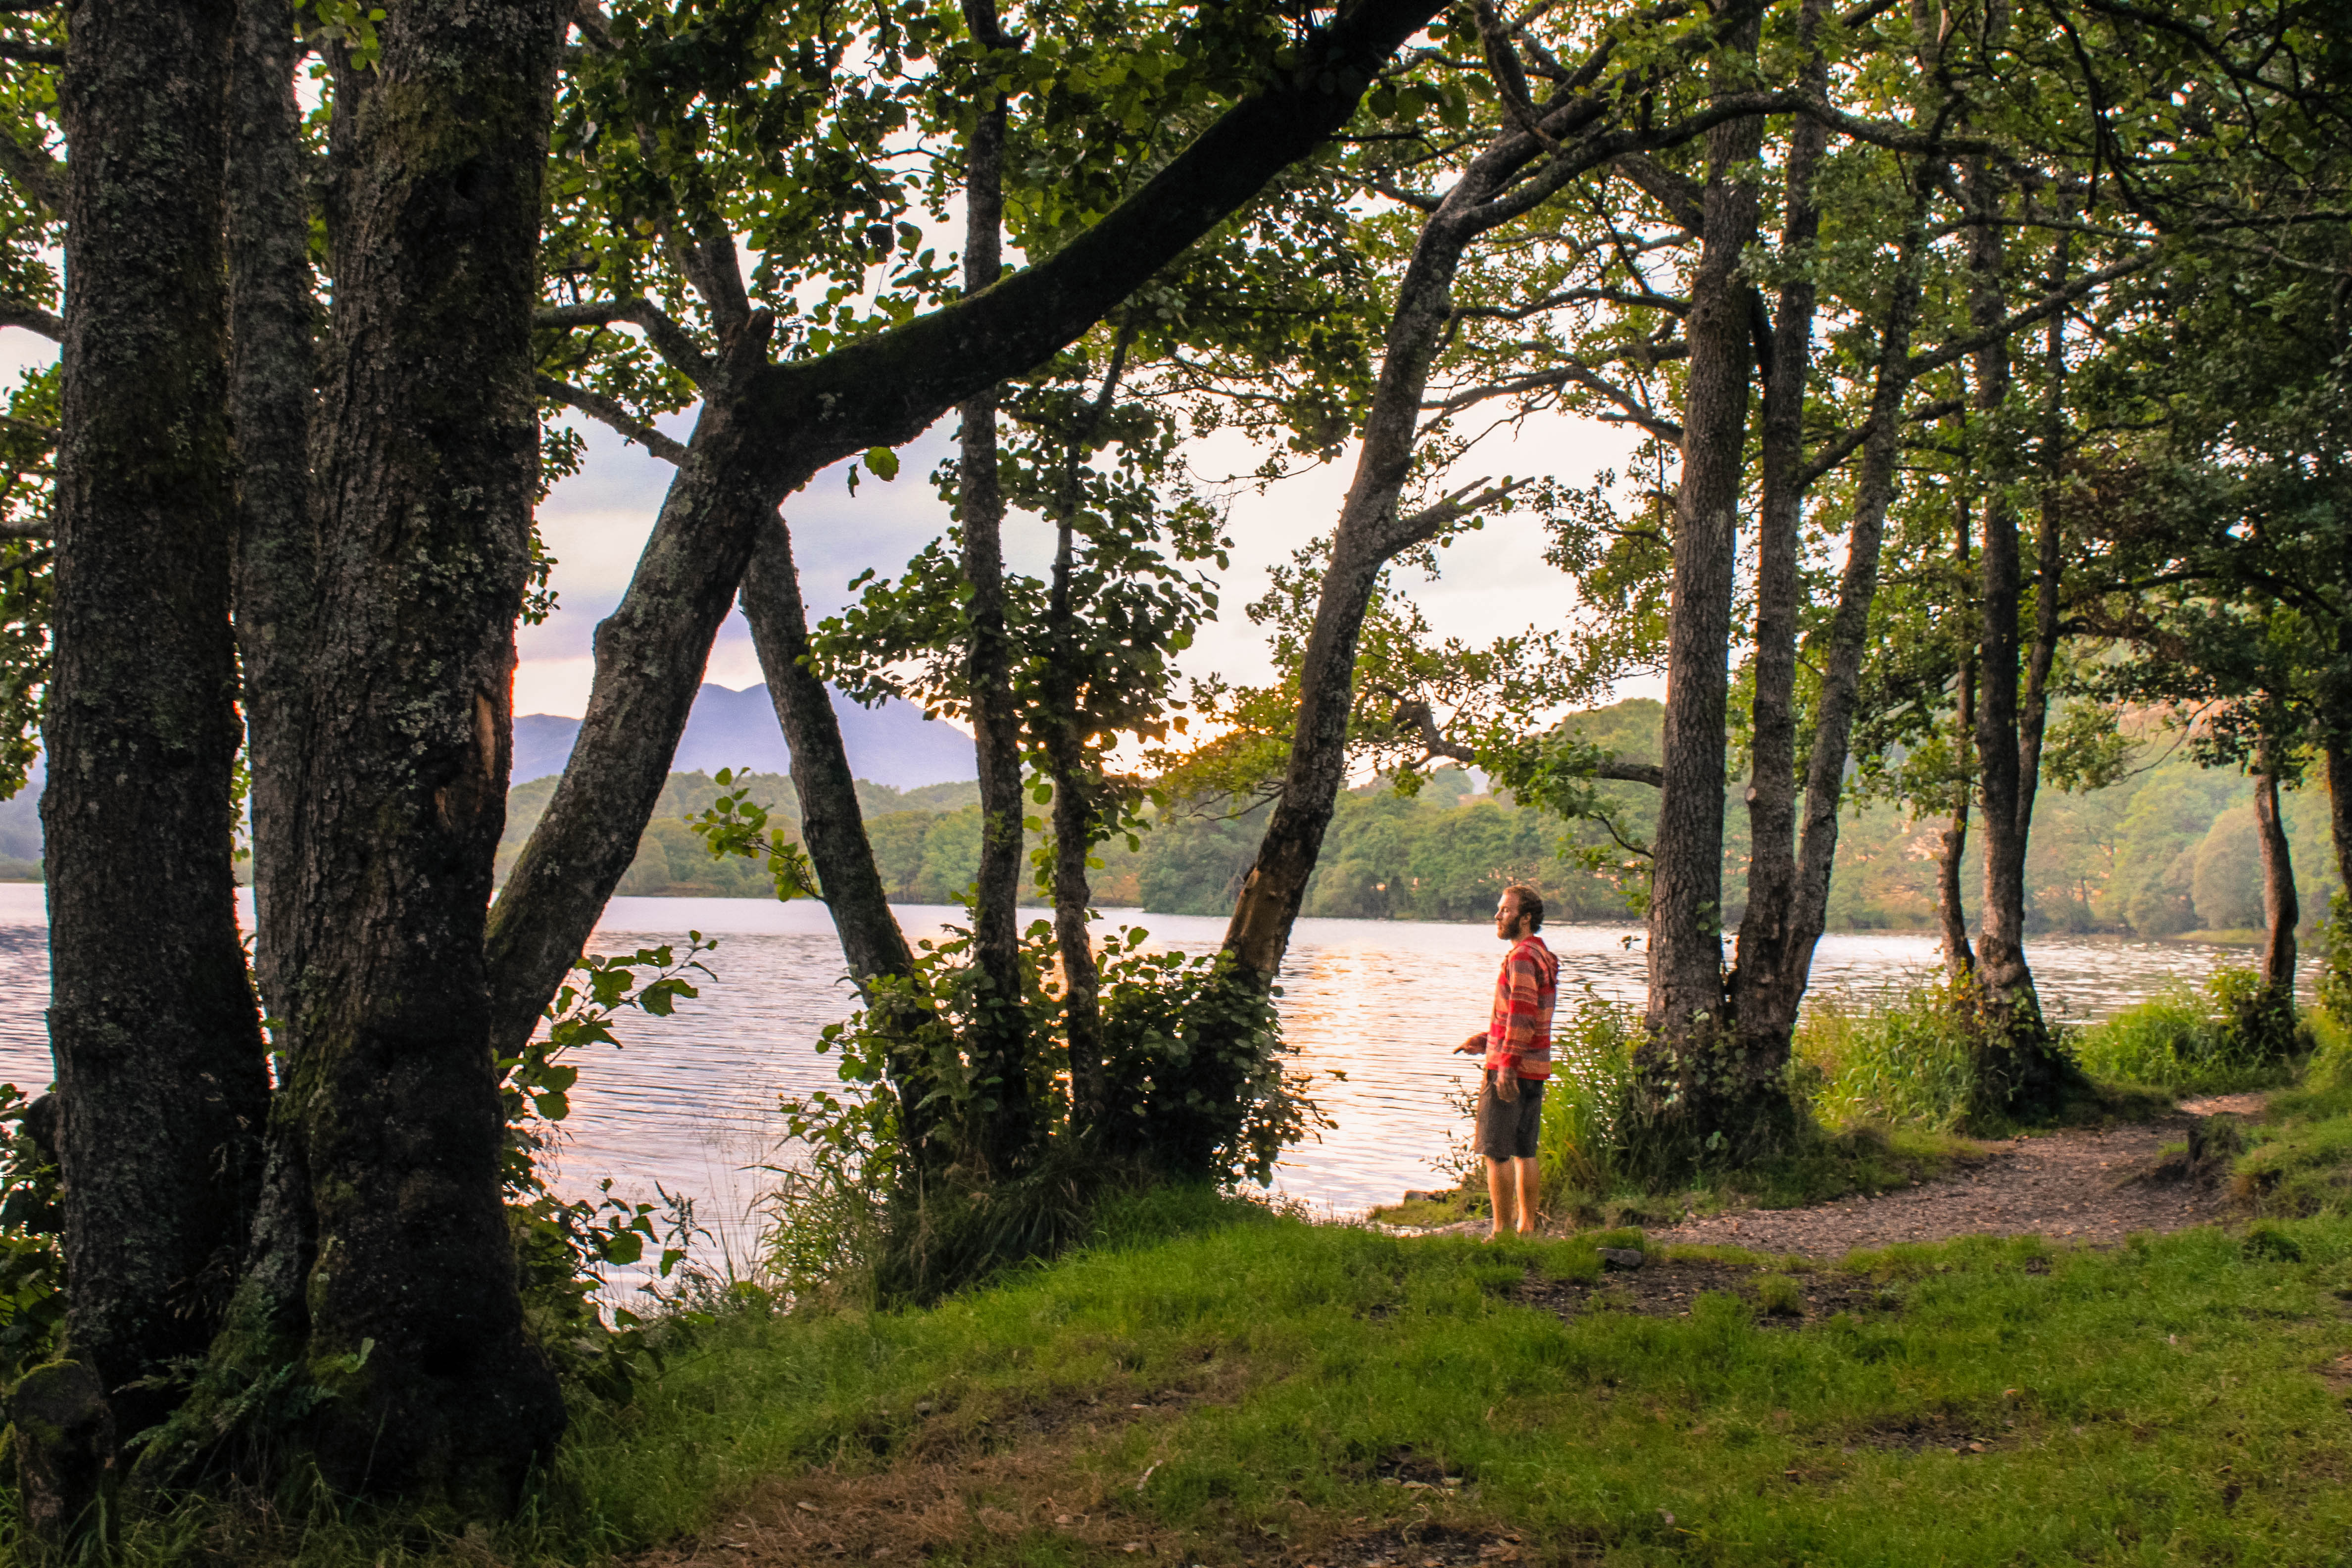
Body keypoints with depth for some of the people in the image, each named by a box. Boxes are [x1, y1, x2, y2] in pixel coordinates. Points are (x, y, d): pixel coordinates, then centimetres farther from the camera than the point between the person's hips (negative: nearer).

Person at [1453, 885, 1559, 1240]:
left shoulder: (1521, 956, -14)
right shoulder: (1544, 957, 17)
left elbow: (1521, 1016, -22)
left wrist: (1506, 1066, -24)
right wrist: (1485, 1041, 21)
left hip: (1509, 1070, -10)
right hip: (1535, 1068, 10)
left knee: (1496, 1153, -5)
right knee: (1524, 1152, 12)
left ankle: (1502, 1232, -5)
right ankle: (1527, 1227, 14)